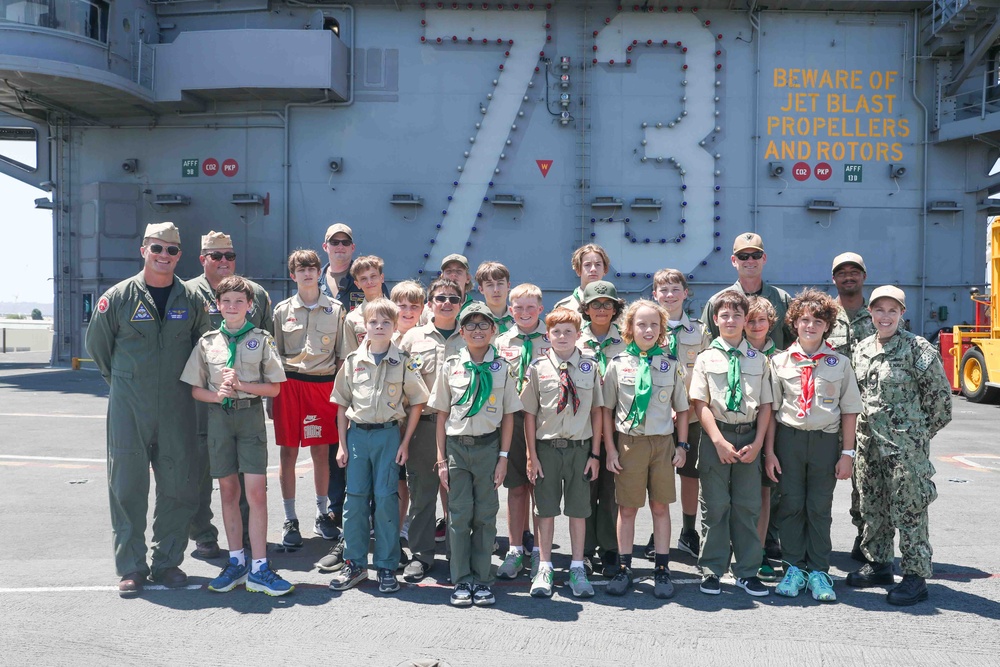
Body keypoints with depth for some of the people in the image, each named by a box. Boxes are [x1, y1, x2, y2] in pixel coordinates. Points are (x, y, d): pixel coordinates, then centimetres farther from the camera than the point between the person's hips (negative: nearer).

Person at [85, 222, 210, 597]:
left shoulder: (192, 299, 5)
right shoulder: (118, 297, 0)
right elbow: (97, 344, 12)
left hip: (177, 408, 2)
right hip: (128, 408, -1)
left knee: (179, 486, 4)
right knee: (127, 486, 1)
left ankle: (167, 562, 18)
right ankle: (131, 567, 12)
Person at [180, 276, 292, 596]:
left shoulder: (261, 340, 1)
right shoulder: (207, 342, 7)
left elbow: (274, 388, 0)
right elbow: (195, 389, 7)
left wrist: (241, 385, -14)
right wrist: (218, 394, -12)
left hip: (251, 416, -2)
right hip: (218, 416, 2)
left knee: (256, 491, -7)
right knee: (228, 491, 9)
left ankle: (259, 568, -2)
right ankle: (236, 561, 21)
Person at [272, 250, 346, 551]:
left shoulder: (335, 309, 6)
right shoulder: (283, 310, 7)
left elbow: (343, 355, 8)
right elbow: (275, 354, 9)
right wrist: (272, 393, 5)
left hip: (323, 384, 0)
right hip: (289, 384, 0)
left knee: (321, 452, 5)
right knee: (288, 452, 2)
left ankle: (322, 514, 20)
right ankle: (290, 520, 12)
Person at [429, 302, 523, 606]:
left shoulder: (502, 368, 3)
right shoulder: (451, 365, 4)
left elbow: (508, 416, 4)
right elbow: (442, 414, 5)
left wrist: (503, 457, -2)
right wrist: (441, 458, 1)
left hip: (489, 446, 0)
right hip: (456, 446, 0)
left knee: (485, 516, 5)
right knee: (459, 515, 2)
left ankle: (482, 580, 16)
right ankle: (462, 581, 12)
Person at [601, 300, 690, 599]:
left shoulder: (671, 365, 4)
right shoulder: (618, 363, 0)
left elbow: (682, 409, 10)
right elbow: (607, 409, 3)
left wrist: (682, 445, 3)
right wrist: (609, 448, -1)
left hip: (663, 442, 1)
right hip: (629, 441, -1)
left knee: (661, 506, 7)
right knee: (627, 508, 5)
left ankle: (661, 570, 16)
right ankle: (624, 569, 16)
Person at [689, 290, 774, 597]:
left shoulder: (758, 359, 8)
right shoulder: (706, 358, 2)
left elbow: (765, 405, 6)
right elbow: (701, 404, -4)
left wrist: (757, 443, -4)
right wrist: (719, 441, -12)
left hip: (749, 436, 2)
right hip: (715, 436, -2)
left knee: (748, 505, 6)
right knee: (715, 505, 3)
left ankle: (747, 572, 17)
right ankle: (711, 571, 13)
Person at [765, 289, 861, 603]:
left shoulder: (839, 363, 4)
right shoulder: (779, 362, 3)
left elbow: (849, 411, 6)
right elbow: (770, 409, 2)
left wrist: (847, 453, 1)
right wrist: (769, 451, -2)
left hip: (826, 440, 0)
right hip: (788, 438, 0)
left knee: (820, 508, 5)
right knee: (790, 504, 3)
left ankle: (818, 572, 16)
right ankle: (794, 568, 17)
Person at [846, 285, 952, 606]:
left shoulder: (917, 349, -9)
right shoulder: (862, 349, 9)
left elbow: (940, 395, -5)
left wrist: (919, 432, 0)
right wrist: (867, 427, 14)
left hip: (906, 445, -6)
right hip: (869, 442, 6)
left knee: (908, 510, -1)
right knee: (872, 507, 14)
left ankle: (916, 576, 9)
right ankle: (878, 564, 29)